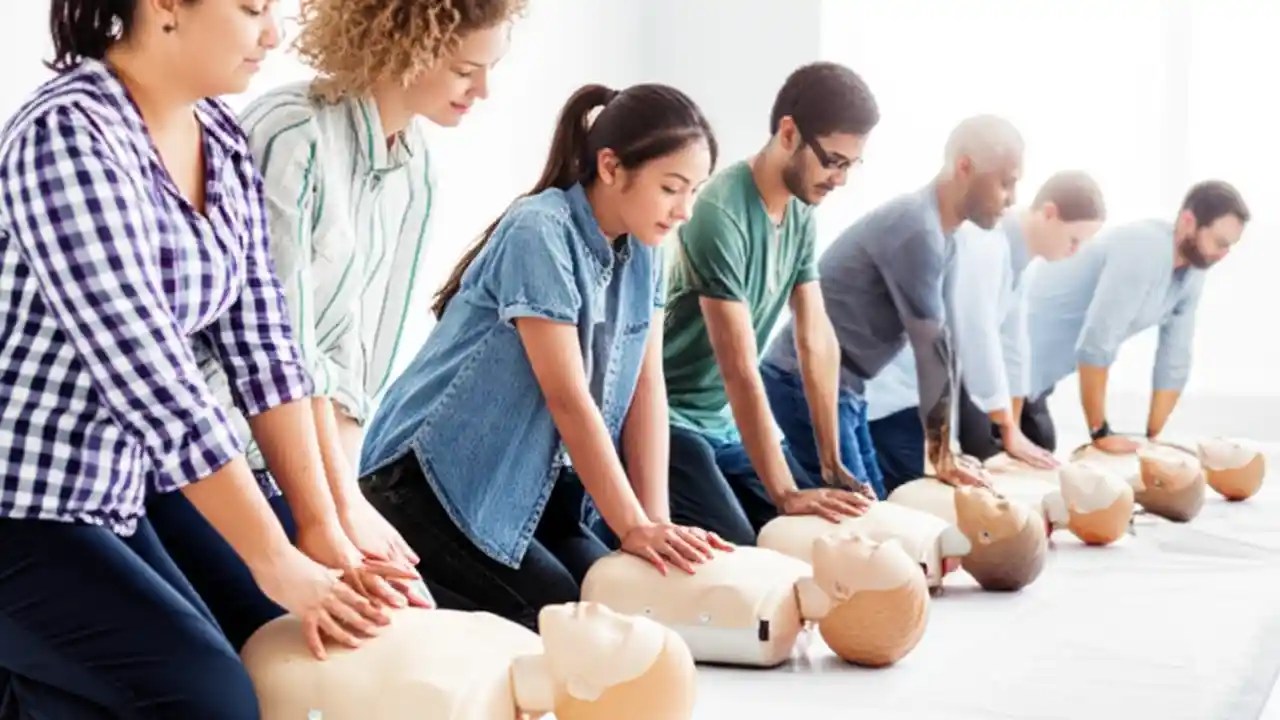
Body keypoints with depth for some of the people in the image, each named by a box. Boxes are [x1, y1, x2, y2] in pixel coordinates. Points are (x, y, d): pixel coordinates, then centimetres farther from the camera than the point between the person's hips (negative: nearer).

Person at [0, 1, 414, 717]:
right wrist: (278, 561, -21)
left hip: (109, 498, 8)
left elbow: (260, 339, 2)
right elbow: (149, 377, -25)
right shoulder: (66, 135, -22)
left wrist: (322, 527, -3)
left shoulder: (223, 141, 3)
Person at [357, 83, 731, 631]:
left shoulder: (643, 250, 3)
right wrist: (635, 527, -22)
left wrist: (658, 521, -9)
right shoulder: (540, 233, -20)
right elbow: (568, 399, -23)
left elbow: (647, 389, 0)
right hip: (432, 479, -8)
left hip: (532, 488, 8)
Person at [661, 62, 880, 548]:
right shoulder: (720, 213, -25)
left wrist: (831, 464, 1)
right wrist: (785, 493, -27)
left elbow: (818, 340, 3)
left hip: (729, 423, 8)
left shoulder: (802, 213, 1)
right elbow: (740, 369, -26)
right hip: (670, 421, -8)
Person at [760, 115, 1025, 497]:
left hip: (844, 387, 10)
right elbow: (931, 346, -17)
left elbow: (942, 342, 11)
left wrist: (944, 450, 9)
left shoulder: (943, 237, 11)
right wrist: (942, 455, -10)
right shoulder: (917, 229, -20)